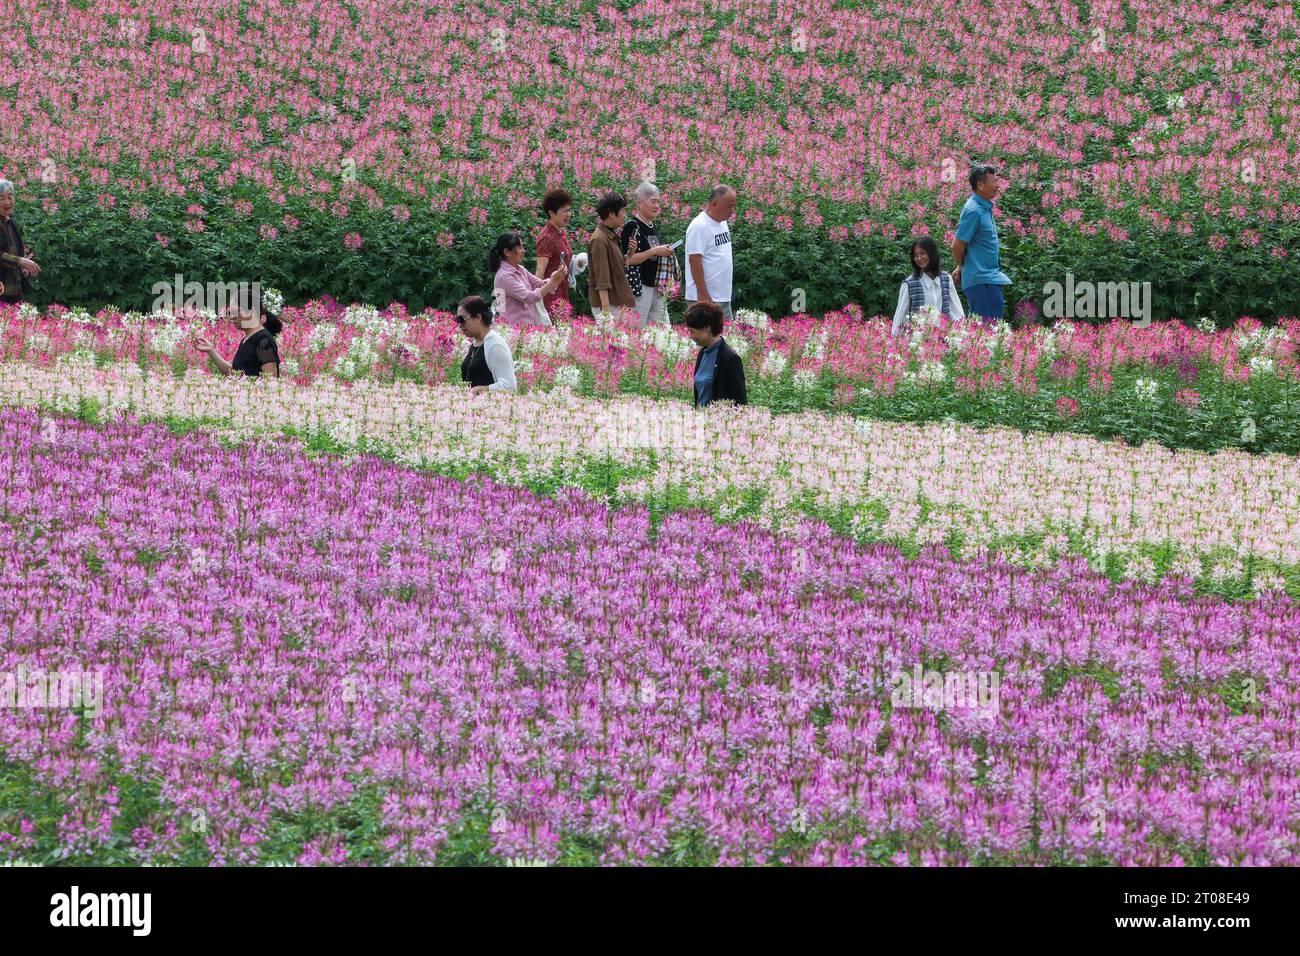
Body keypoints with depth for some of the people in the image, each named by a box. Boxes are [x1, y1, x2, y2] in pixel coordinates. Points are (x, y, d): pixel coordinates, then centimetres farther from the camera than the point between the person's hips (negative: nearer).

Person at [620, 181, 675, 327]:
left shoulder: (654, 227, 15)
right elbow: (627, 259, -16)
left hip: (656, 286, 8)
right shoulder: (631, 227, -10)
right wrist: (654, 252, -17)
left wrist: (664, 253, 6)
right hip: (638, 285, -8)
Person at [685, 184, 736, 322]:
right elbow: (695, 262, -18)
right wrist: (703, 295, -21)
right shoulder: (699, 227, -15)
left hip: (724, 297, 9)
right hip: (705, 299, -9)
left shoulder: (722, 223, 13)